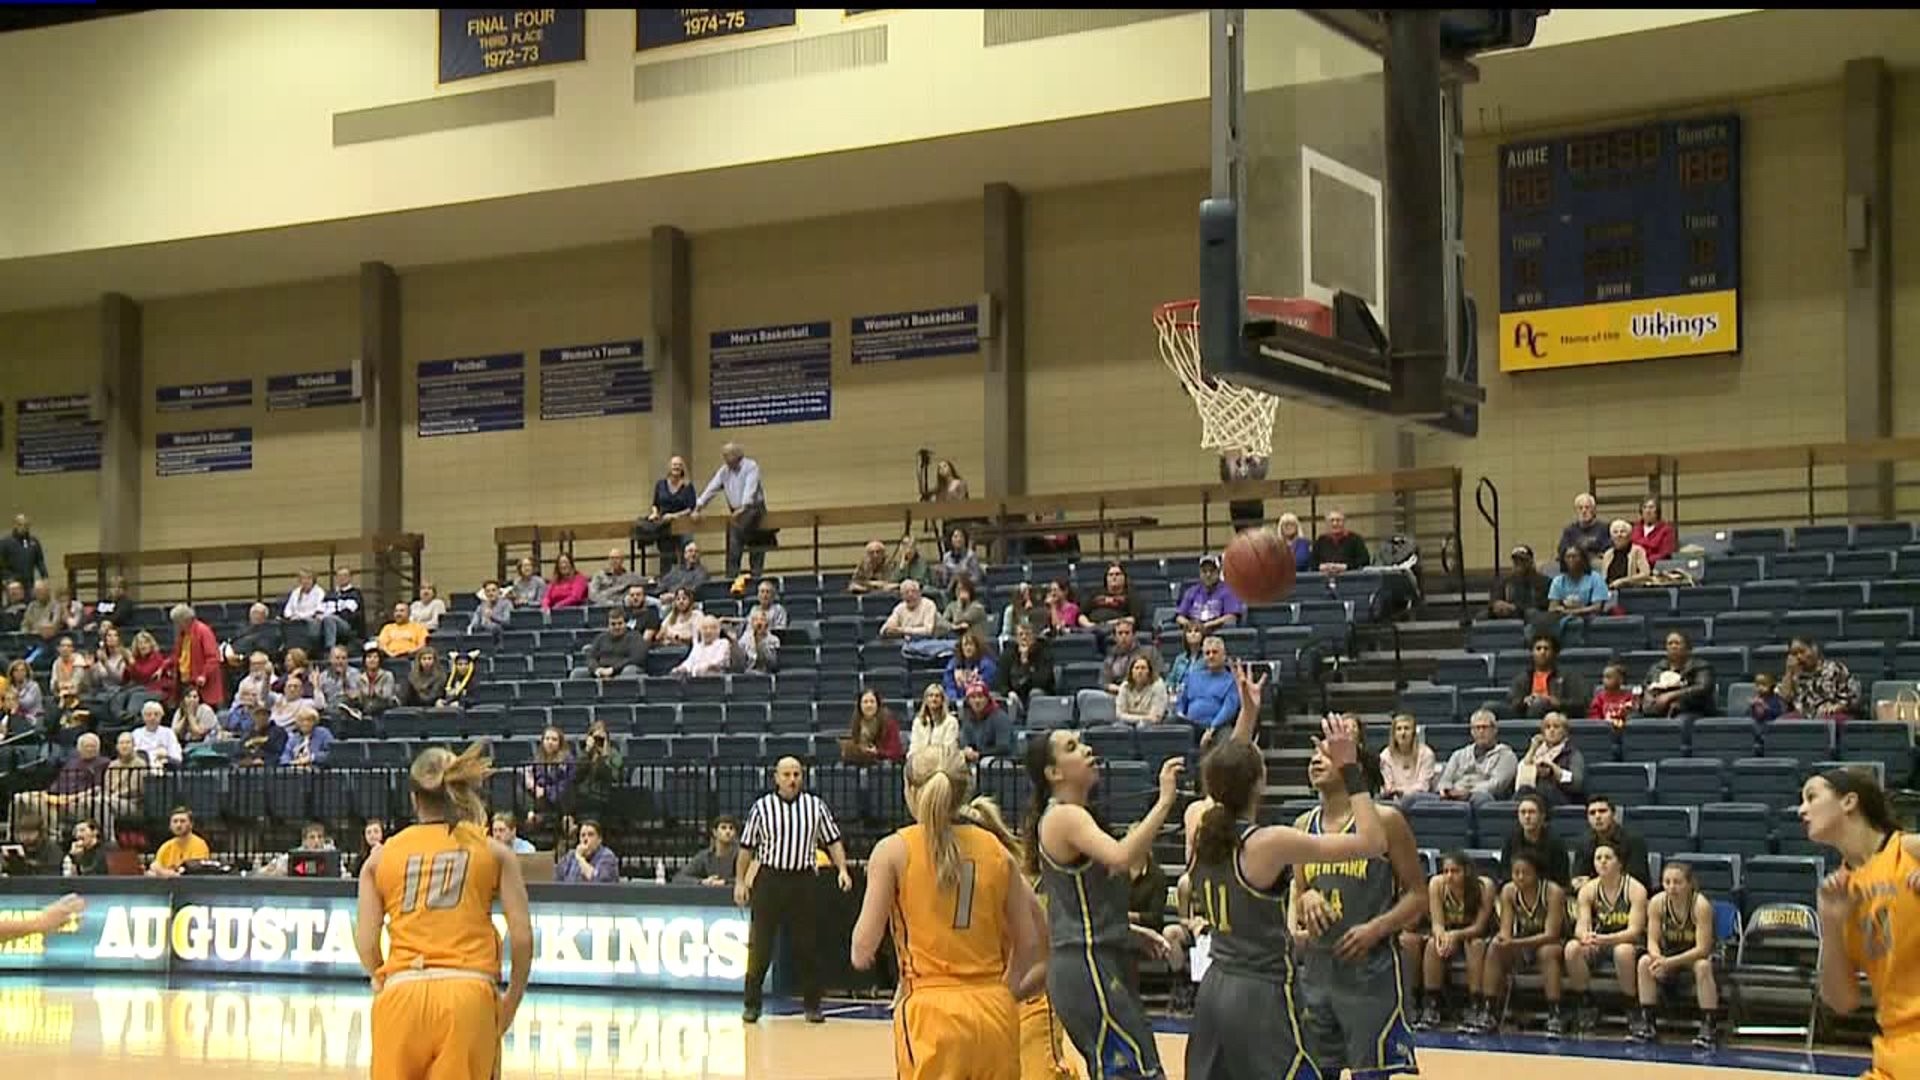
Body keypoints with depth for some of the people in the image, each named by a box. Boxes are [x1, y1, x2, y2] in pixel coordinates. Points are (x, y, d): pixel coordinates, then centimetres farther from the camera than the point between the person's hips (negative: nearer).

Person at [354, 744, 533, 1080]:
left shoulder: (382, 854, 13)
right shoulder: (493, 851, 11)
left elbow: (365, 941, 6)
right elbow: (521, 935, 3)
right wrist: (512, 1000, 16)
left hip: (401, 994, 1)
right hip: (468, 995, -1)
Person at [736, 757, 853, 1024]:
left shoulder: (815, 806, 4)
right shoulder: (762, 808, 0)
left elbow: (833, 841, 8)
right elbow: (746, 848, 5)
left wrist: (842, 869, -4)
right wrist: (740, 882, 3)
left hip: (803, 881, 1)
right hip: (769, 879, -1)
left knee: (806, 946, 5)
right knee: (760, 946, 1)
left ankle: (812, 1005, 14)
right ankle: (752, 1005, 11)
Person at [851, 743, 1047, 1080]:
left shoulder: (894, 850, -2)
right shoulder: (996, 849, 8)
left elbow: (863, 949, -4)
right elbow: (1030, 944, 8)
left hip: (931, 1014, -4)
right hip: (995, 1013, 4)